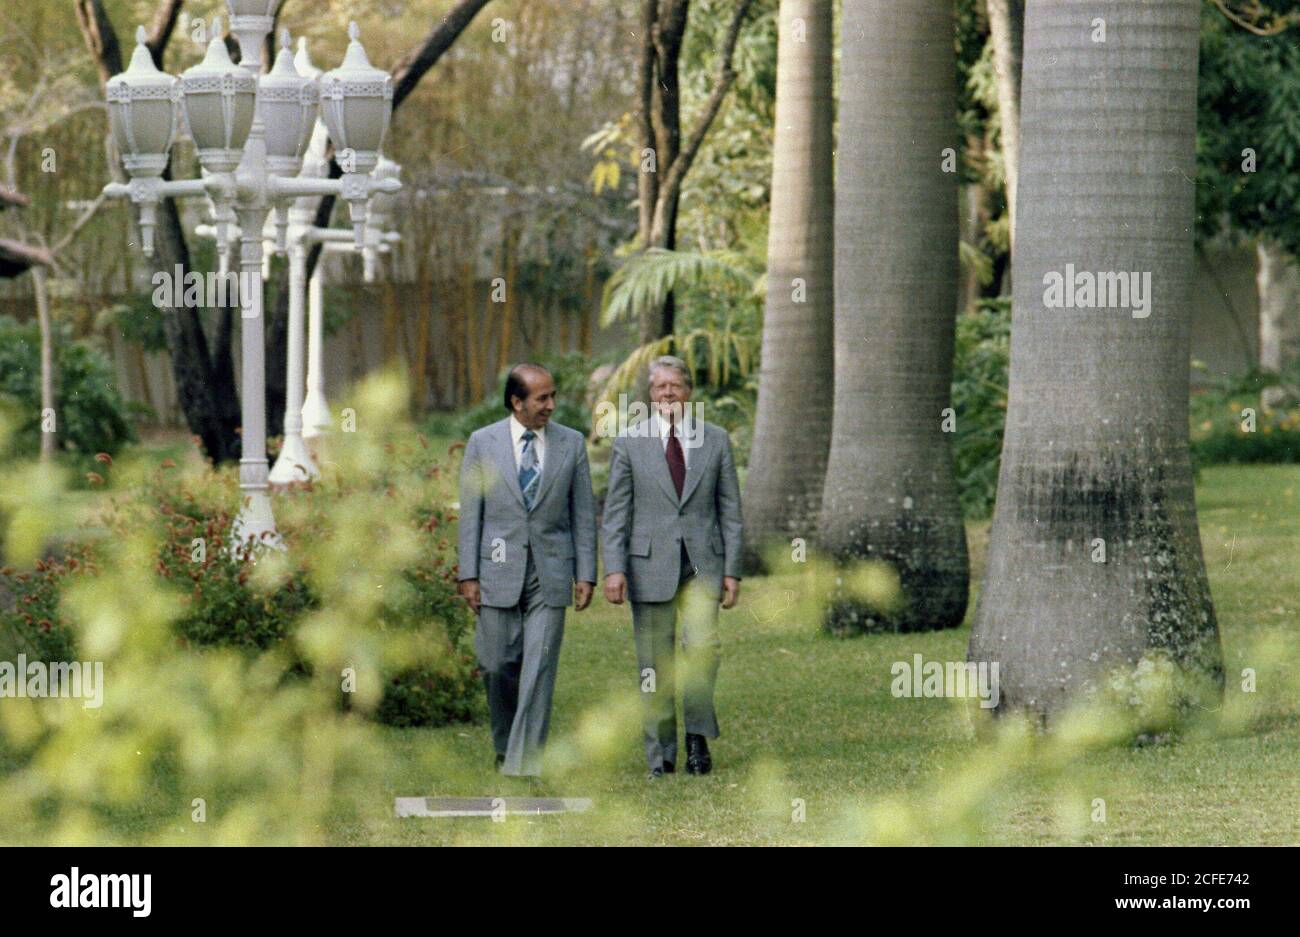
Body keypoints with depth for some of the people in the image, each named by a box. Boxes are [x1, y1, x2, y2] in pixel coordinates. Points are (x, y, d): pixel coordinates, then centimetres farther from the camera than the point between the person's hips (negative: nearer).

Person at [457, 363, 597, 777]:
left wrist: (585, 574, 1)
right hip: (498, 572, 0)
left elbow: (583, 513, 5)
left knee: (539, 669, -6)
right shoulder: (483, 443, 1)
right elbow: (470, 514, 2)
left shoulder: (571, 443, 4)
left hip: (550, 572, 0)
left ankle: (524, 763, -6)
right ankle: (505, 745, 26)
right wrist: (468, 575, -3)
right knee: (499, 665, 4)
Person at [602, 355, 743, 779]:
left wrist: (732, 570, 3)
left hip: (702, 564, 0)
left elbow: (729, 509, 9)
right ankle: (660, 755, 8)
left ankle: (698, 736, -3)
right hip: (650, 565, 0)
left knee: (702, 644, -18)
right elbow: (616, 513, 3)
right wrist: (614, 568, -7)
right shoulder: (630, 444, 5)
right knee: (654, 661, 1)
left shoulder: (716, 441, 8)